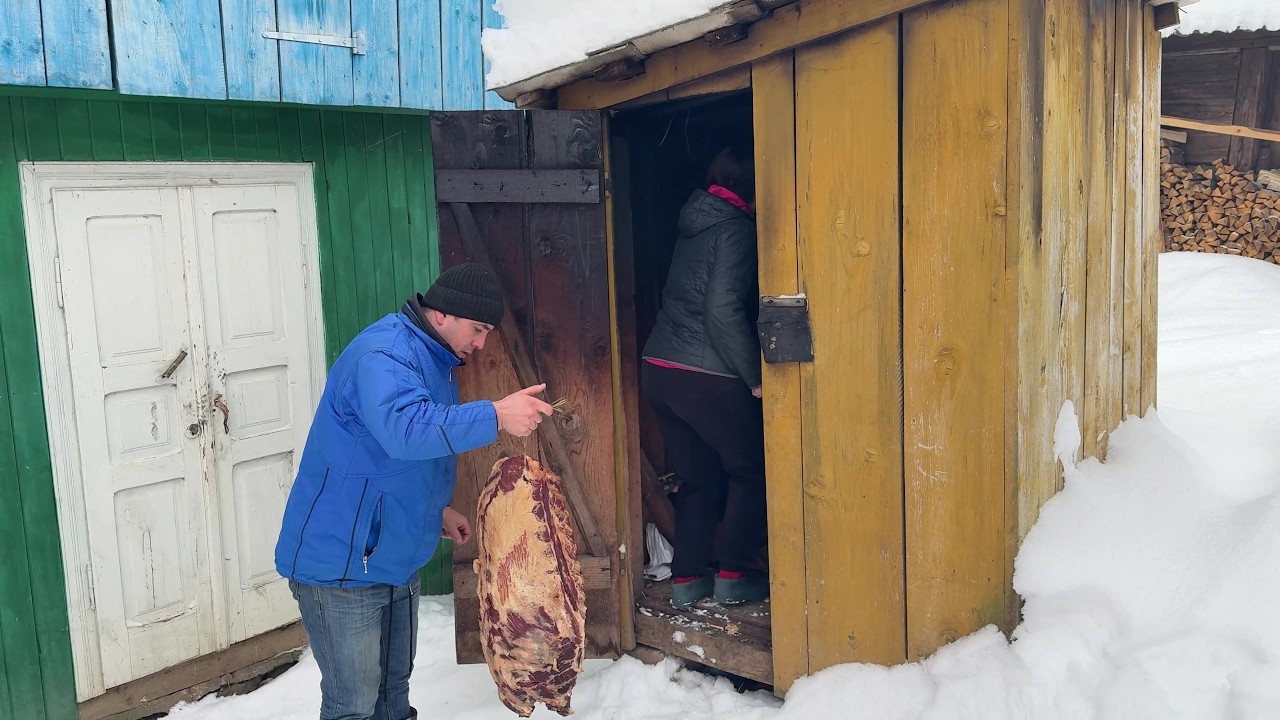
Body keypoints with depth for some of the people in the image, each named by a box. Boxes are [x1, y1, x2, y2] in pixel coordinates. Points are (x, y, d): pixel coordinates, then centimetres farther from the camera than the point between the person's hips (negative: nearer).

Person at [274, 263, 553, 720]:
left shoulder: (433, 358, 12)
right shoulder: (383, 354, -21)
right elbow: (406, 430, -41)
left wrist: (437, 510, 14)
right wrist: (496, 416, -43)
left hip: (396, 558, 10)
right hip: (342, 561, -10)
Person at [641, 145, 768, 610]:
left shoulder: (694, 224, 15)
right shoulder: (736, 228, -11)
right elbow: (723, 310, -19)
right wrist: (756, 376, -12)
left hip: (659, 369, 7)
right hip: (708, 376, -7)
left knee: (698, 478, 16)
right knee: (750, 470, 10)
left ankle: (687, 579, 17)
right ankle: (734, 576, 12)